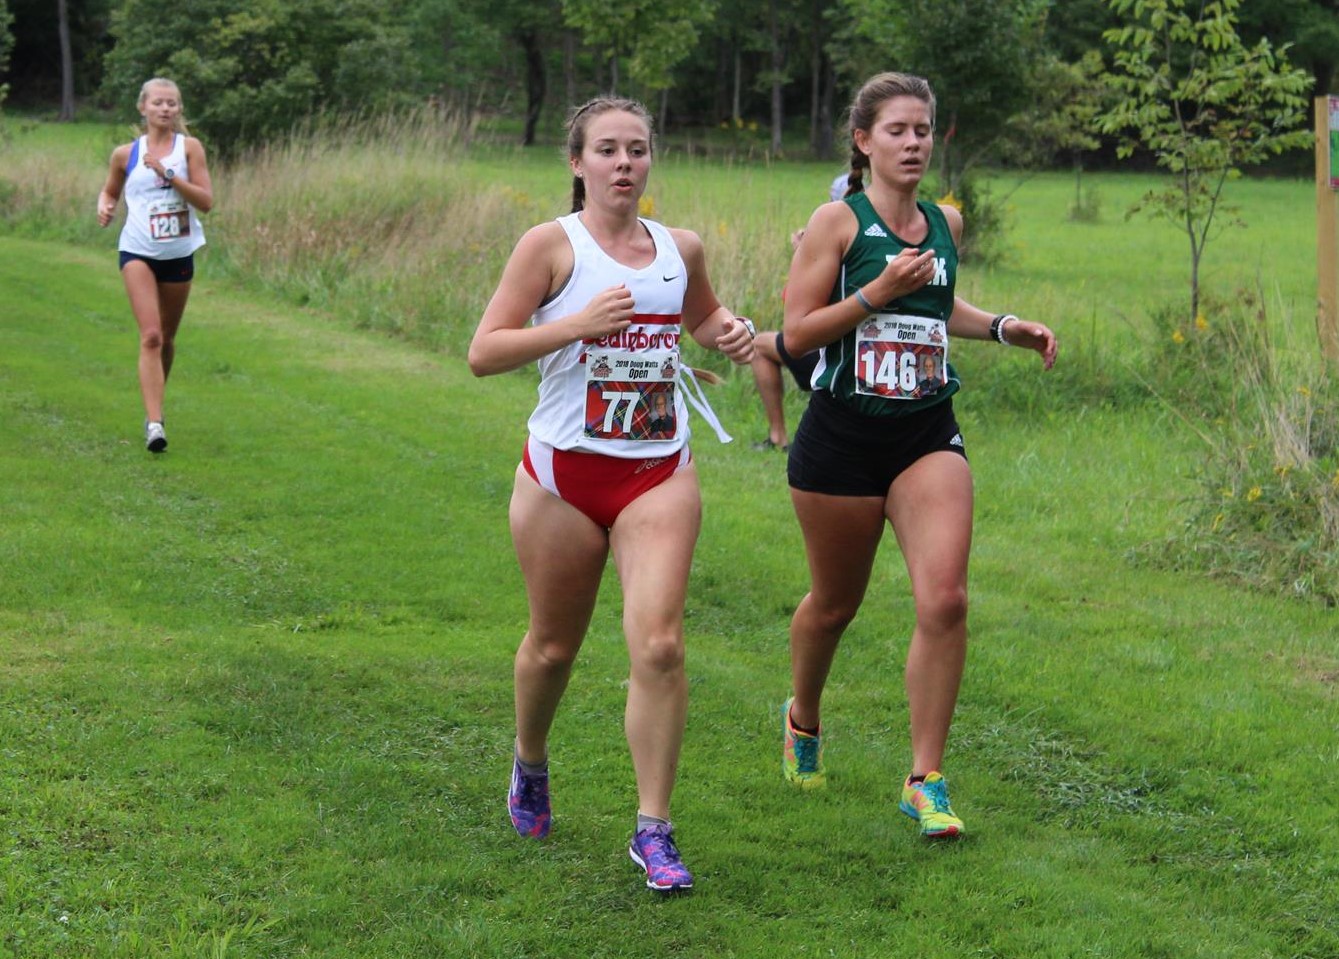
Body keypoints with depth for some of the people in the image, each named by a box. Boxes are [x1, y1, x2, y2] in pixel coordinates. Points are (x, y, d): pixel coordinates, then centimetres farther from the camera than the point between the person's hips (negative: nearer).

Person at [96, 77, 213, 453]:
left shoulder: (189, 148, -1)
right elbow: (110, 190, 19)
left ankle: (153, 408, 38)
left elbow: (206, 201, -9)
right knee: (151, 336, -17)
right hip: (138, 252, -2)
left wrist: (167, 173, -19)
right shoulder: (126, 154, 1)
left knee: (167, 338, 15)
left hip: (179, 253, 2)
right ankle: (154, 424, -22)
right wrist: (105, 207, -4)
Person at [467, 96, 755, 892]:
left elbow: (703, 315, 30)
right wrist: (579, 323, -23)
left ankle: (654, 829, -6)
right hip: (564, 471, -2)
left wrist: (731, 334, 6)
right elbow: (484, 353, -11)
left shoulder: (680, 249, 8)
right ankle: (530, 764, 43)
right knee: (554, 645, 12)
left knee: (660, 643, -13)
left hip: (660, 474, 2)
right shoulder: (553, 245, -5)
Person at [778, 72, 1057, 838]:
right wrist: (878, 292, -20)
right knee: (836, 602, 12)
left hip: (928, 434, 3)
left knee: (945, 598, -14)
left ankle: (927, 781, -5)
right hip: (842, 435, -3)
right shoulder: (838, 222, -7)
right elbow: (796, 333, -11)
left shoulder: (947, 223, 9)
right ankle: (804, 718, 44)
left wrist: (1004, 329, 14)